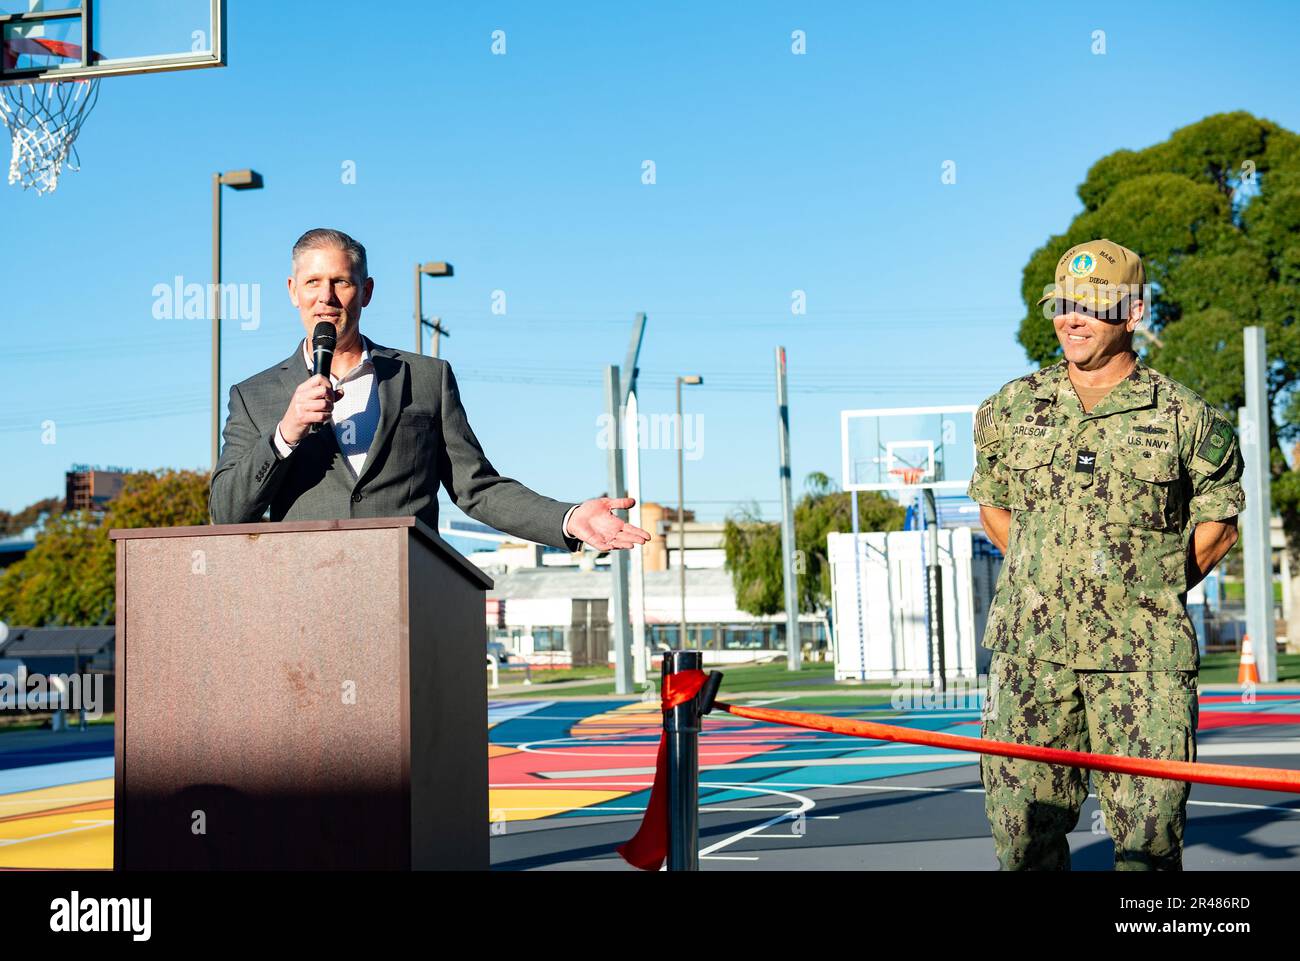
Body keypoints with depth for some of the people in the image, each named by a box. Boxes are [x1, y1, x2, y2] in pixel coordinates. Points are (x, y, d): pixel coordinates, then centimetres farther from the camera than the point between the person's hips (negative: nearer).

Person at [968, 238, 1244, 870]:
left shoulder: (1186, 417, 1)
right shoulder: (1011, 409, 8)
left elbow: (1219, 522, 11)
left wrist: (1152, 594, 6)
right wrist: (1048, 580, 12)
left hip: (1144, 658, -2)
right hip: (1031, 648, 2)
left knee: (1149, 836, -1)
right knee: (1022, 825, 3)